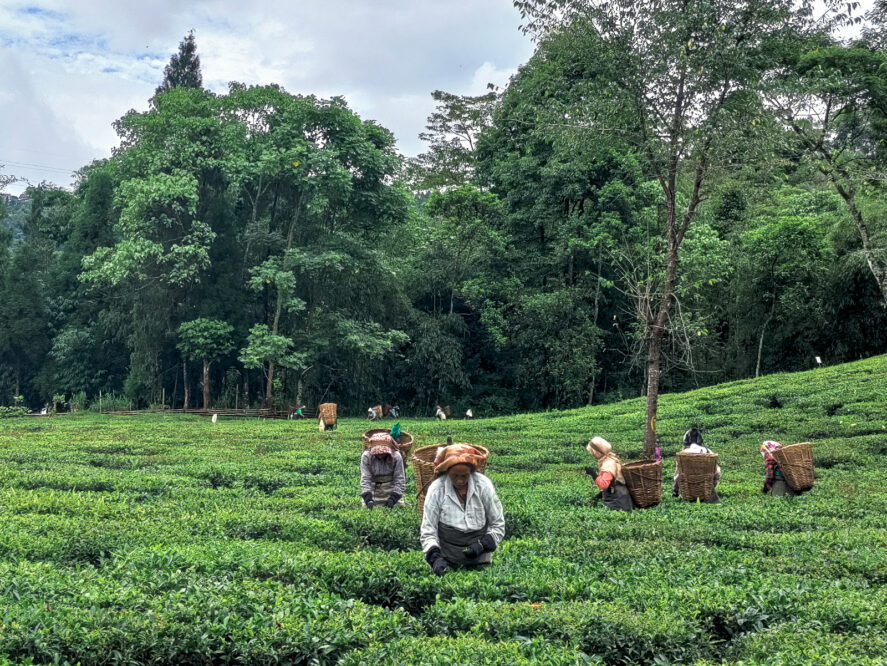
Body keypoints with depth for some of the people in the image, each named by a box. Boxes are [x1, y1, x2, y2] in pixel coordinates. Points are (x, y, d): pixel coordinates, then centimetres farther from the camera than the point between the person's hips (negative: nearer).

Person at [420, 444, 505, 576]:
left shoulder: (484, 485, -9)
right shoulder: (436, 489, -12)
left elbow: (498, 525, 1)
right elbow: (427, 530, -8)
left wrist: (482, 545, -15)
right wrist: (435, 557, -23)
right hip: (446, 560, -1)